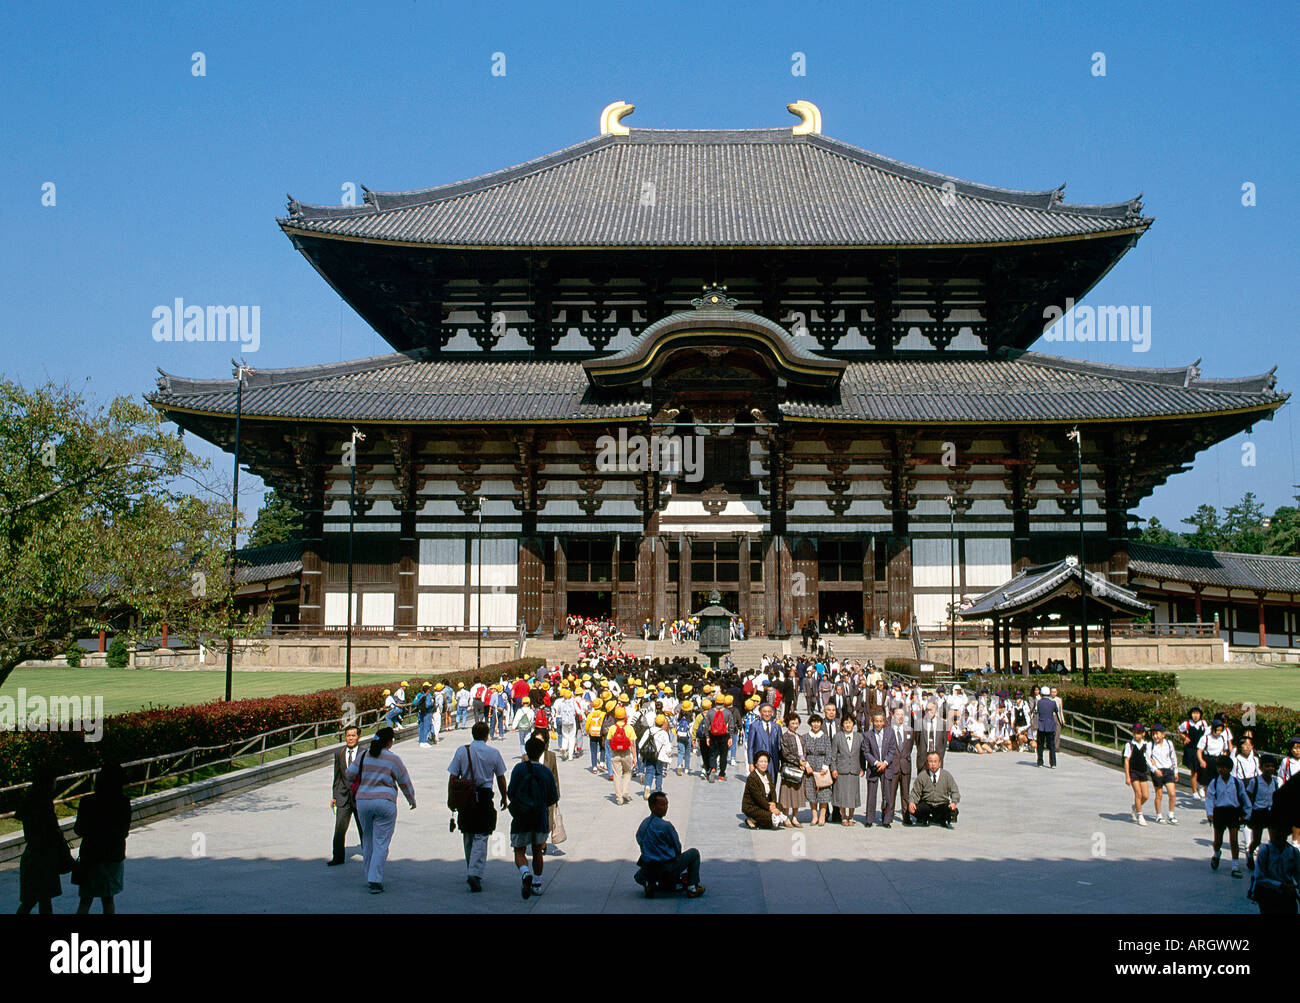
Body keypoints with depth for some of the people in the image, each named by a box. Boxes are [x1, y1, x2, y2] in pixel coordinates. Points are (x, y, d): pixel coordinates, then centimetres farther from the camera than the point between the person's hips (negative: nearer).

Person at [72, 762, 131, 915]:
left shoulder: (87, 802, -14)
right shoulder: (124, 803, -7)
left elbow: (79, 830, -8)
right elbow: (125, 832, 2)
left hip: (91, 855, -2)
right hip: (115, 855, 2)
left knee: (85, 901, 6)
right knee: (108, 899, 15)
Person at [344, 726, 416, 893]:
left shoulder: (364, 756, 3)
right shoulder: (393, 759, -5)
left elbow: (350, 775, 7)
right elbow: (405, 782, 3)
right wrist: (412, 800, 20)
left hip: (363, 801, 4)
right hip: (385, 802, -4)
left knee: (368, 840, 16)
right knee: (381, 842, -1)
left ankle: (370, 878, 23)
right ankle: (375, 880, -9)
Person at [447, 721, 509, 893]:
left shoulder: (462, 751, 0)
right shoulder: (493, 753, -1)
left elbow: (453, 777, 0)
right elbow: (501, 778, 7)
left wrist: (451, 798, 9)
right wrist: (504, 798, 19)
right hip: (485, 796, -2)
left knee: (468, 837, 15)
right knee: (481, 837, -2)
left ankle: (471, 872, 26)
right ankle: (475, 872, -16)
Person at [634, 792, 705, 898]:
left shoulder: (643, 824, 6)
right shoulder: (665, 825, -17)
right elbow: (678, 848, -5)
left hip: (647, 870, 6)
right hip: (668, 871, -6)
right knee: (694, 853, 11)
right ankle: (692, 887, 8)